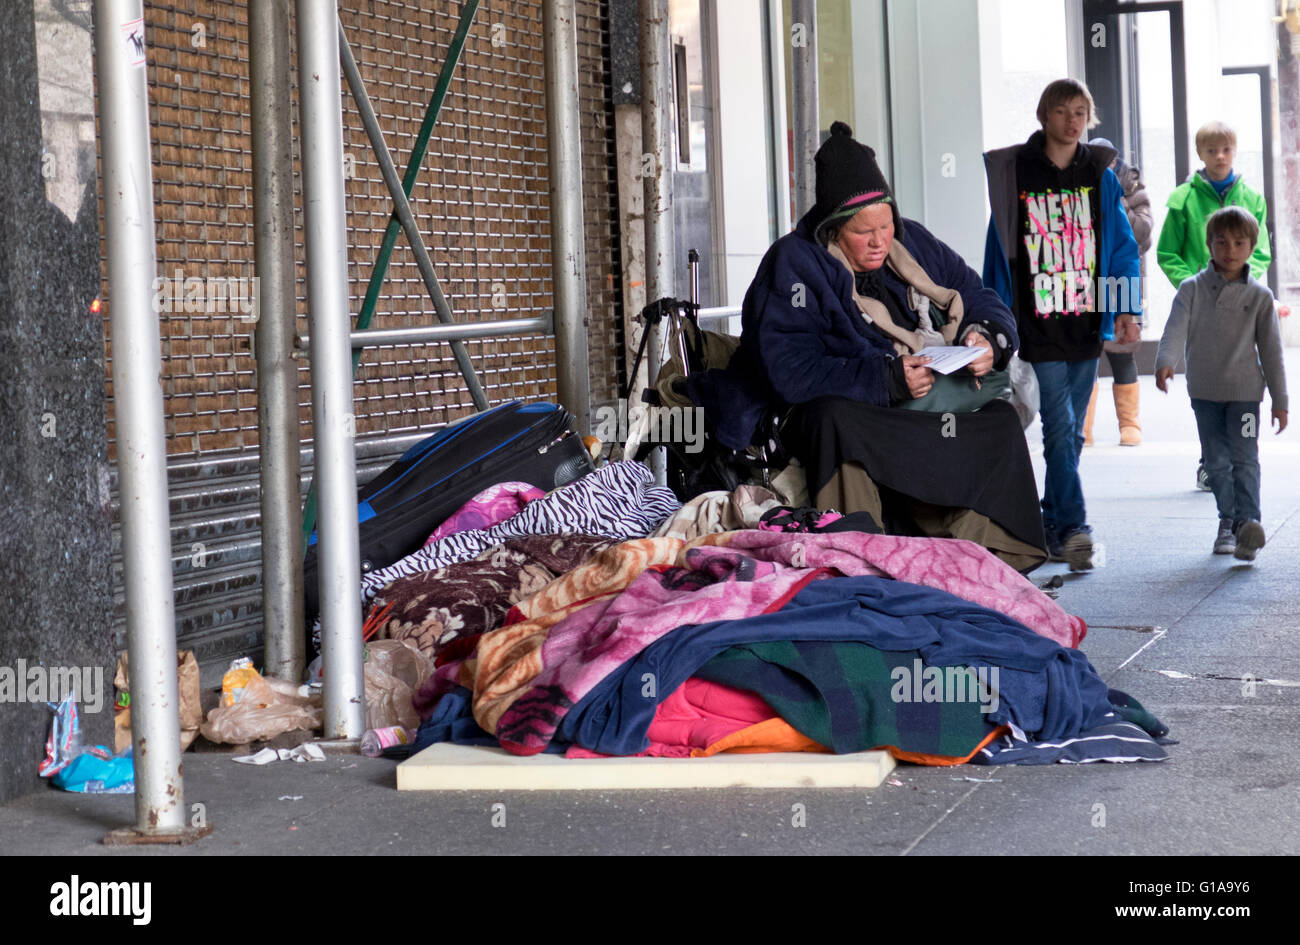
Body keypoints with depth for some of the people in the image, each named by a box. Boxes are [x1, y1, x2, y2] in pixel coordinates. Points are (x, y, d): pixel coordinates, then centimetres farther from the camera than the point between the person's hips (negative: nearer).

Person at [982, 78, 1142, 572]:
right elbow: (1000, 248, 3)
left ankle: (1052, 525, 19)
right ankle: (1072, 528, -17)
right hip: (1039, 323, -4)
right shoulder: (1016, 174, 0)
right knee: (1059, 425, -13)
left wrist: (1127, 309, 0)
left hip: (1088, 322, 4)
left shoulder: (1100, 177, 9)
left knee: (1072, 431, 9)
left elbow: (1123, 245, 10)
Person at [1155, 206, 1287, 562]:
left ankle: (1248, 523, -13)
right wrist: (1165, 363, -32)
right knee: (1216, 462, 8)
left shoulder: (1259, 296, 1)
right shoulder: (1192, 289, 1)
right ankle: (1228, 521, 20)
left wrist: (1280, 400, 4)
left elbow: (1271, 349, 4)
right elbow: (1176, 328, -12)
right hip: (1205, 390, 2)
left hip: (1245, 390, -2)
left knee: (1244, 459, -10)